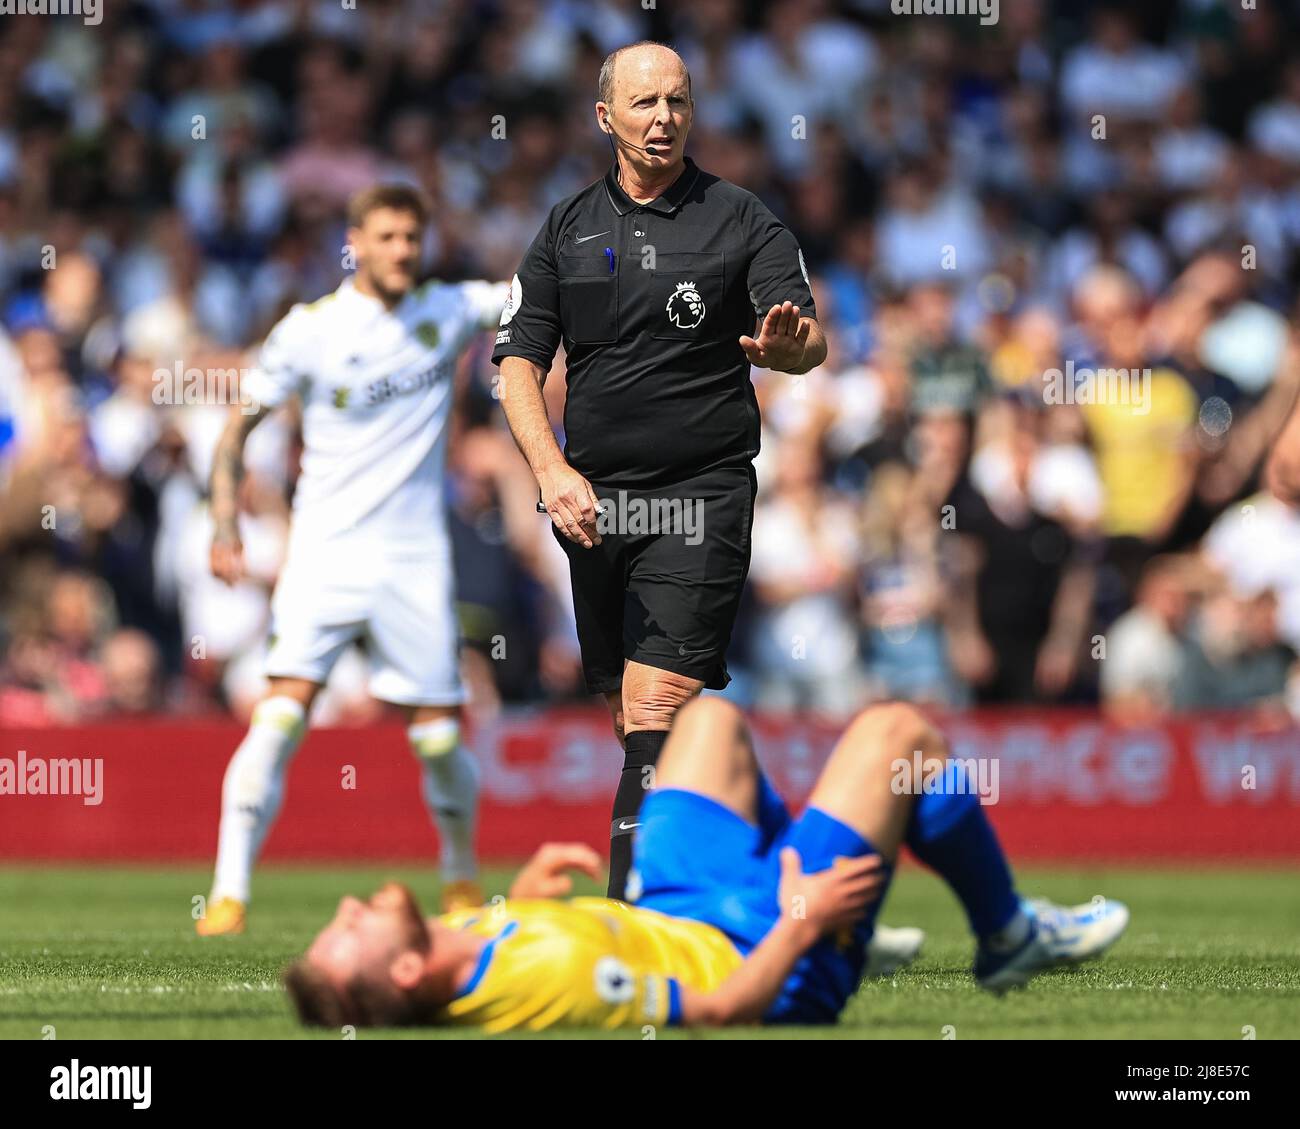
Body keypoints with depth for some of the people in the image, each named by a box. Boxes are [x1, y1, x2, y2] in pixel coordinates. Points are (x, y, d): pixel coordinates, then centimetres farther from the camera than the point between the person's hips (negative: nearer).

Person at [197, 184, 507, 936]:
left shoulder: (447, 311, 5)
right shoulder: (310, 330, -1)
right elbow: (241, 422, 5)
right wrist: (226, 523, -4)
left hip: (416, 557, 2)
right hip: (326, 554, -2)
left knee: (440, 737, 2)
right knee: (284, 711, -17)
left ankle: (463, 876, 28)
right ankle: (231, 891, -16)